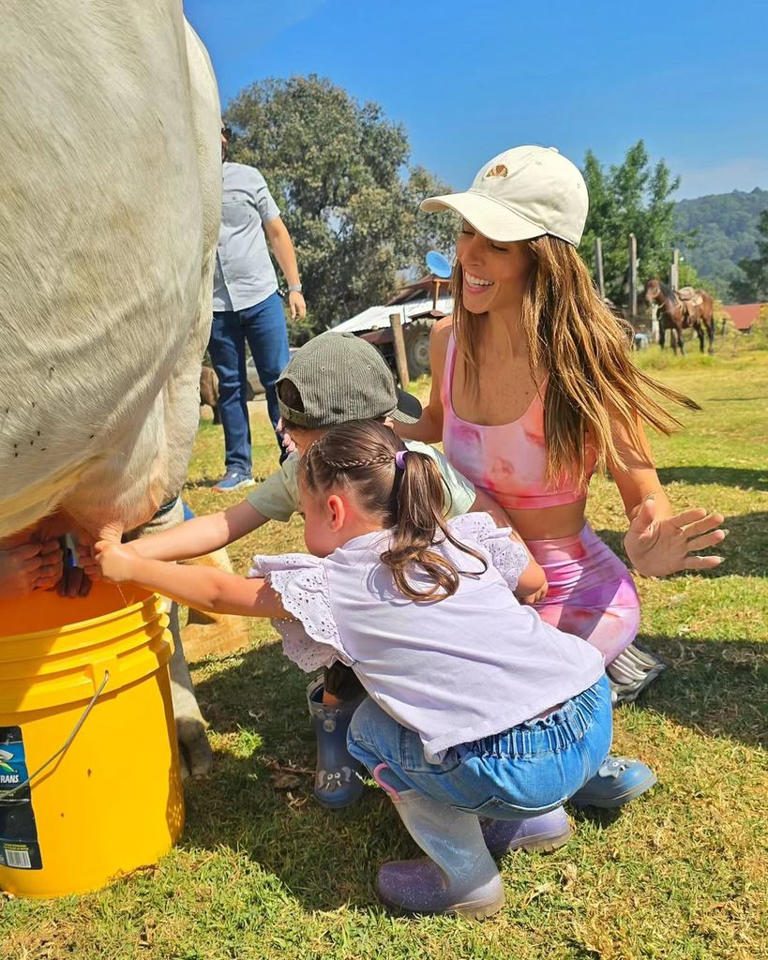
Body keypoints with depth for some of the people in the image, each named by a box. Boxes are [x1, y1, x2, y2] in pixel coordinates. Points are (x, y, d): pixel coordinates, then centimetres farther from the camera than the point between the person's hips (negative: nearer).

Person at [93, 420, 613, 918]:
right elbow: (536, 578, 27)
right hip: (598, 712, 7)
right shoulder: (466, 535, 12)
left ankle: (468, 881, 20)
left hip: (522, 769, -7)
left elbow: (219, 592, 12)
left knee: (371, 731, 16)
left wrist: (129, 565, 26)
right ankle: (533, 821, 35)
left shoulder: (330, 586, 0)